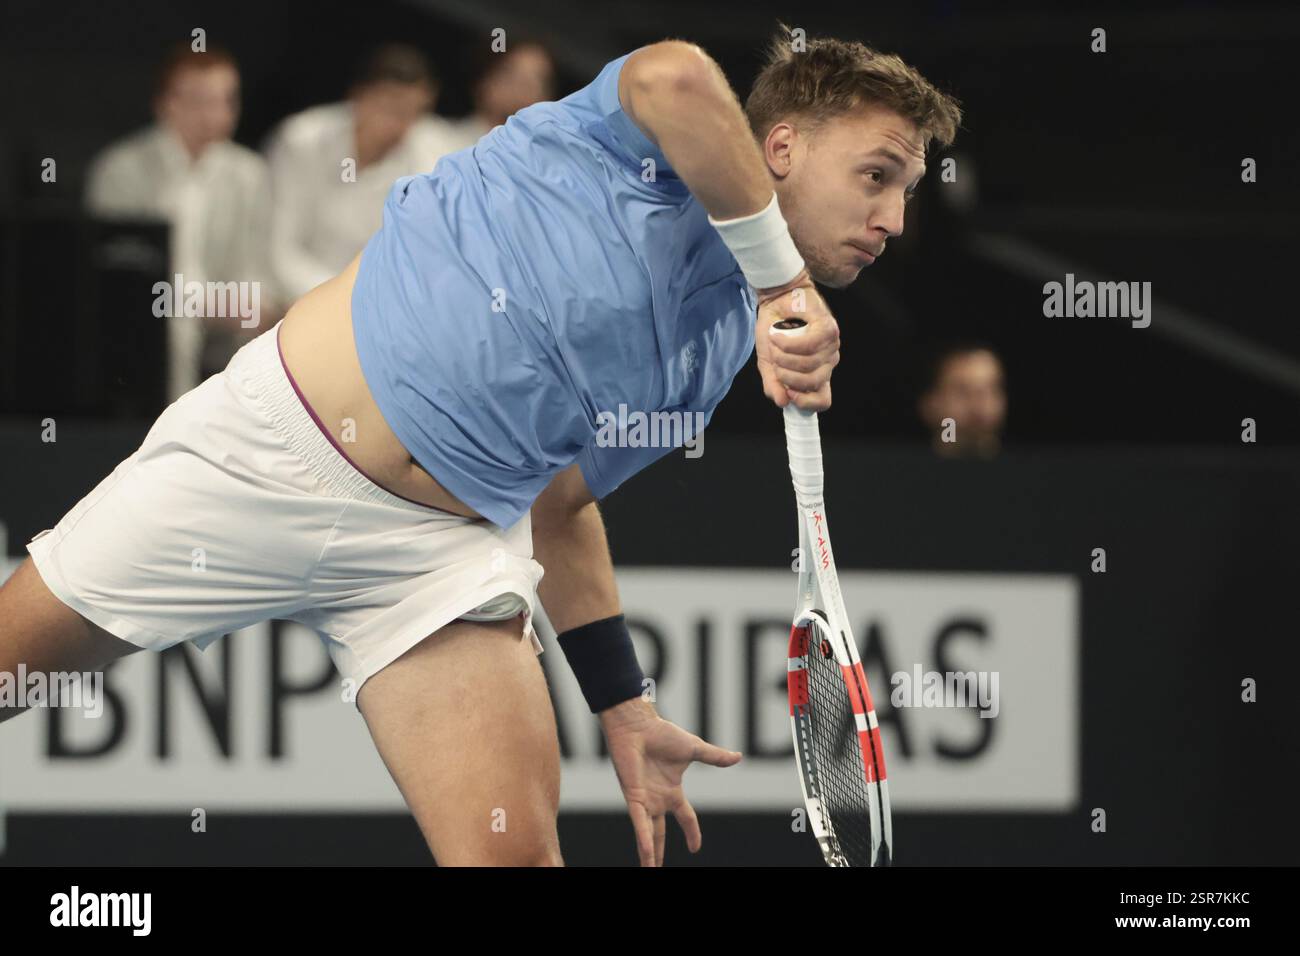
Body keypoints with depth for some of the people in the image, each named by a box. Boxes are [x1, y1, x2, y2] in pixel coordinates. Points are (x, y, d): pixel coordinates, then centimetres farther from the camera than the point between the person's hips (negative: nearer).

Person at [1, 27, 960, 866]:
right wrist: (782, 275, -24)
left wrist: (622, 707, 18)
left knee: (515, 850, -15)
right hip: (274, 443, -5)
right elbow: (673, 79, -33)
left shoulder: (730, 344, 14)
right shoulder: (649, 153, -6)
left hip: (447, 548, 5)